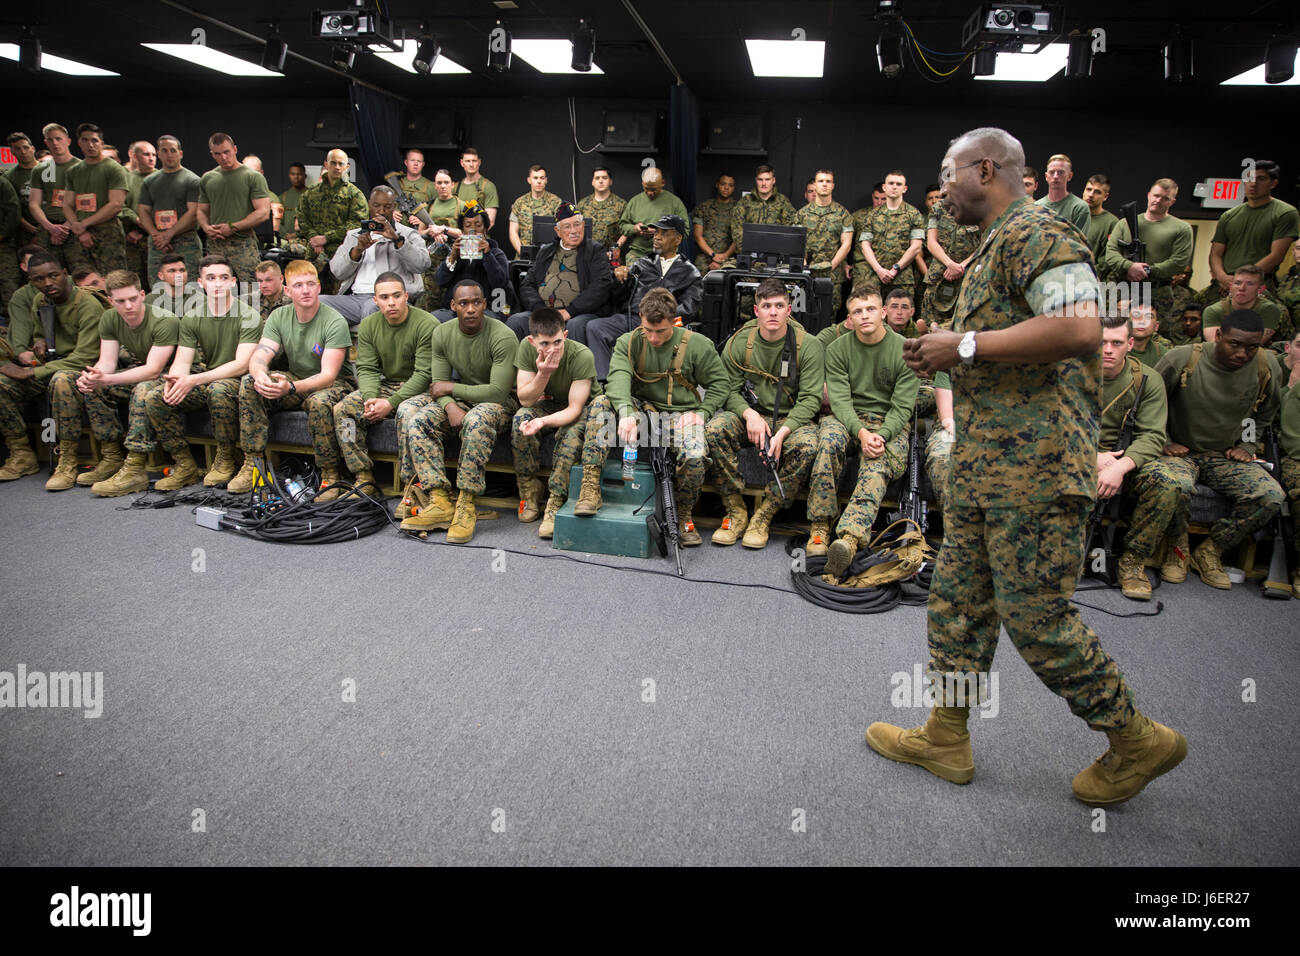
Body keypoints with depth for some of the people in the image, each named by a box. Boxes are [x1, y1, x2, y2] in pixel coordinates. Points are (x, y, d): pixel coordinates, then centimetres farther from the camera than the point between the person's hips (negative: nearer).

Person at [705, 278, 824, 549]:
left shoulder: (808, 345, -5)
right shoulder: (739, 342, 0)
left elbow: (811, 398, -10)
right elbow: (728, 389, -1)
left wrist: (783, 432, -24)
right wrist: (749, 414, -23)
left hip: (791, 417, -1)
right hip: (749, 414, 2)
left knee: (806, 445, -35)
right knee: (715, 429, -29)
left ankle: (763, 517, -19)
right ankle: (736, 513, -17)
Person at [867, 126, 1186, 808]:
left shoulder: (1035, 232, -11)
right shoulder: (993, 249, 22)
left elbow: (1078, 327, -26)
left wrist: (964, 345, -19)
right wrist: (943, 357, 15)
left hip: (1035, 461, -11)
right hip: (983, 463, 11)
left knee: (1035, 614, -4)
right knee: (958, 597, 12)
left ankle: (1137, 741, 17)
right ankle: (946, 739, 24)